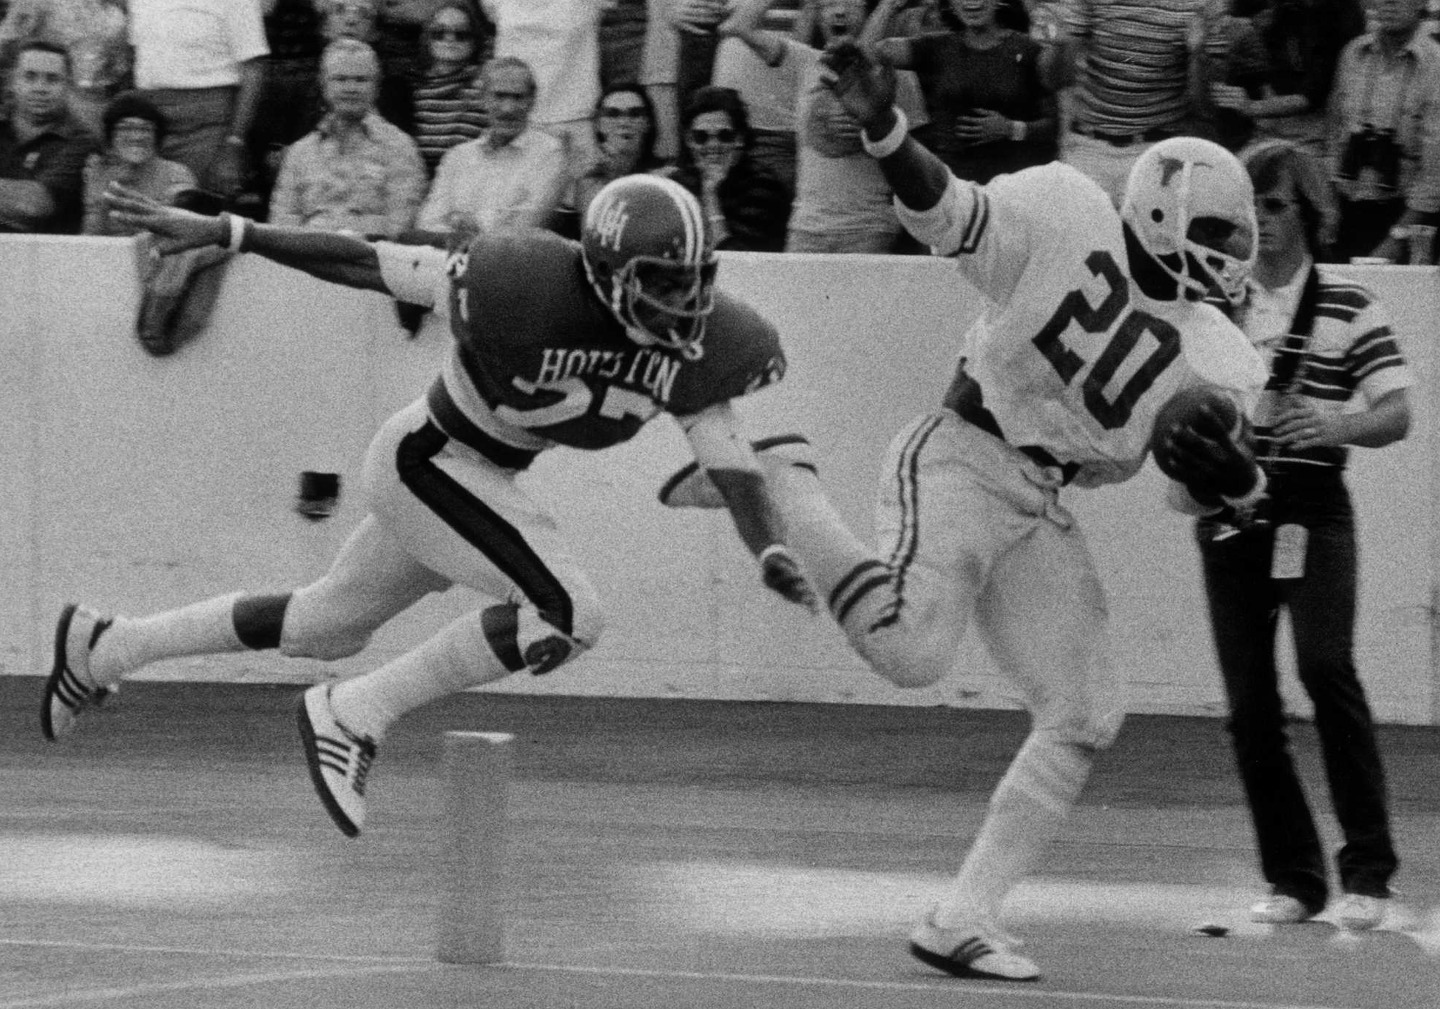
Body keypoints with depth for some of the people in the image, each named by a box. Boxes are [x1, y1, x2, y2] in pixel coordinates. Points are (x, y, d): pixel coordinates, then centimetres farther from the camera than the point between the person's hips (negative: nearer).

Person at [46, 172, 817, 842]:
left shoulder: (695, 345, -13)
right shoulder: (527, 287, -30)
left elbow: (726, 455, -8)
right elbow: (367, 263, -23)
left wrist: (772, 552, -26)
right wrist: (222, 233, -21)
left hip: (480, 480, 8)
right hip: (428, 460, -8)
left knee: (328, 627, 23)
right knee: (567, 614, -21)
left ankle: (101, 648, 40)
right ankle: (353, 717, -10)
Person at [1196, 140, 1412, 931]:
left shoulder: (1347, 308, 1)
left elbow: (1397, 415, -6)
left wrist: (1333, 426, -25)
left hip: (1310, 510, -4)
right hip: (1228, 511, 4)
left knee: (1326, 666, -21)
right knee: (1249, 702, 0)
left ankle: (1368, 872, -15)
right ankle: (1292, 879, 10)